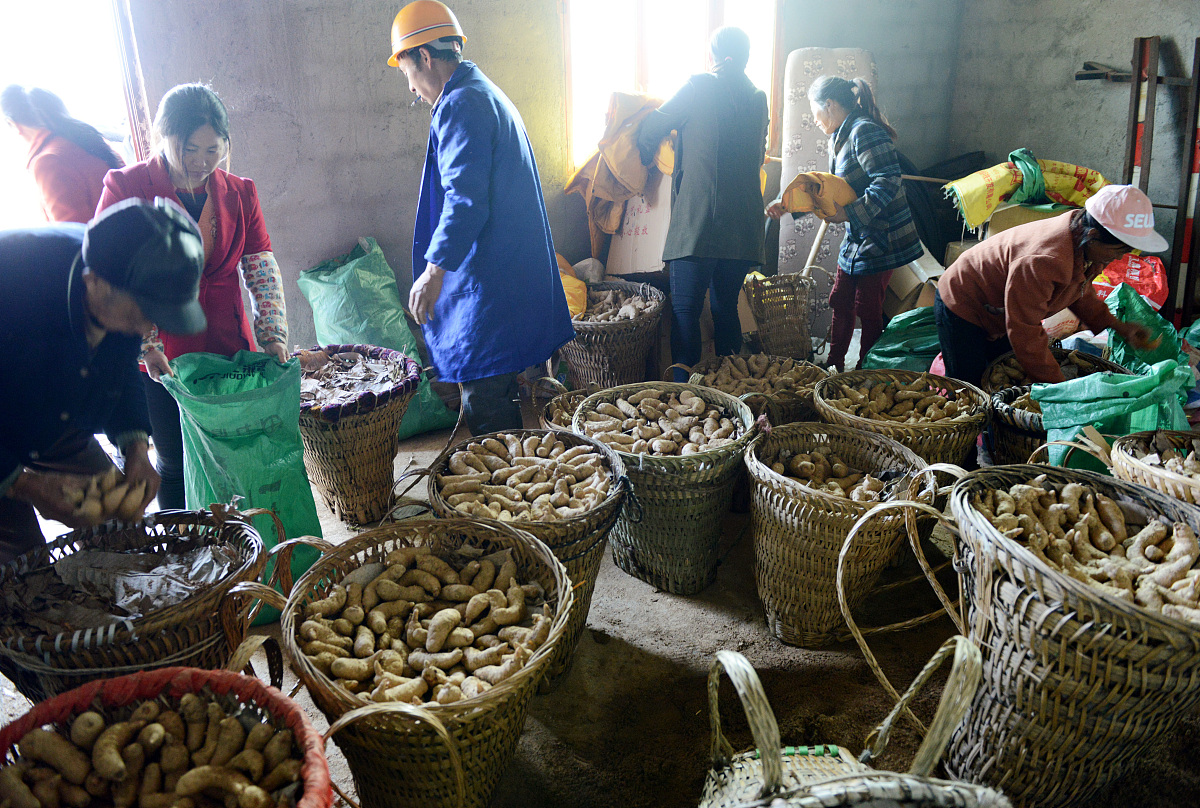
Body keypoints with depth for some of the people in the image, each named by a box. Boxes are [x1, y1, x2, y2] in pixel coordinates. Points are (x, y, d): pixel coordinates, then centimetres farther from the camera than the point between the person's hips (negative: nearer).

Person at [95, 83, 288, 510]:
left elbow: (262, 267, 1)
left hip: (229, 350, 3)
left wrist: (273, 334, -12)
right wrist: (145, 345, -19)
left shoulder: (239, 194, 5)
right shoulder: (126, 187, -6)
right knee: (177, 463, 7)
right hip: (157, 360, -2)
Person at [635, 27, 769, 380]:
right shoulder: (758, 99, 15)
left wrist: (646, 156, 24)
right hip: (744, 227, 6)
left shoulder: (700, 87, -1)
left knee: (686, 310, -3)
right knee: (726, 308, 14)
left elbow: (652, 129, 4)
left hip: (698, 221, -5)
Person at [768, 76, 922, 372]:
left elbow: (888, 182, -26)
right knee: (841, 302, 16)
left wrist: (849, 212, -28)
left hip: (879, 238, -10)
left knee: (868, 310, 0)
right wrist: (787, 203, 17)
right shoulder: (839, 138, 13)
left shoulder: (865, 131, -18)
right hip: (856, 240, 10)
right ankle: (834, 364, 30)